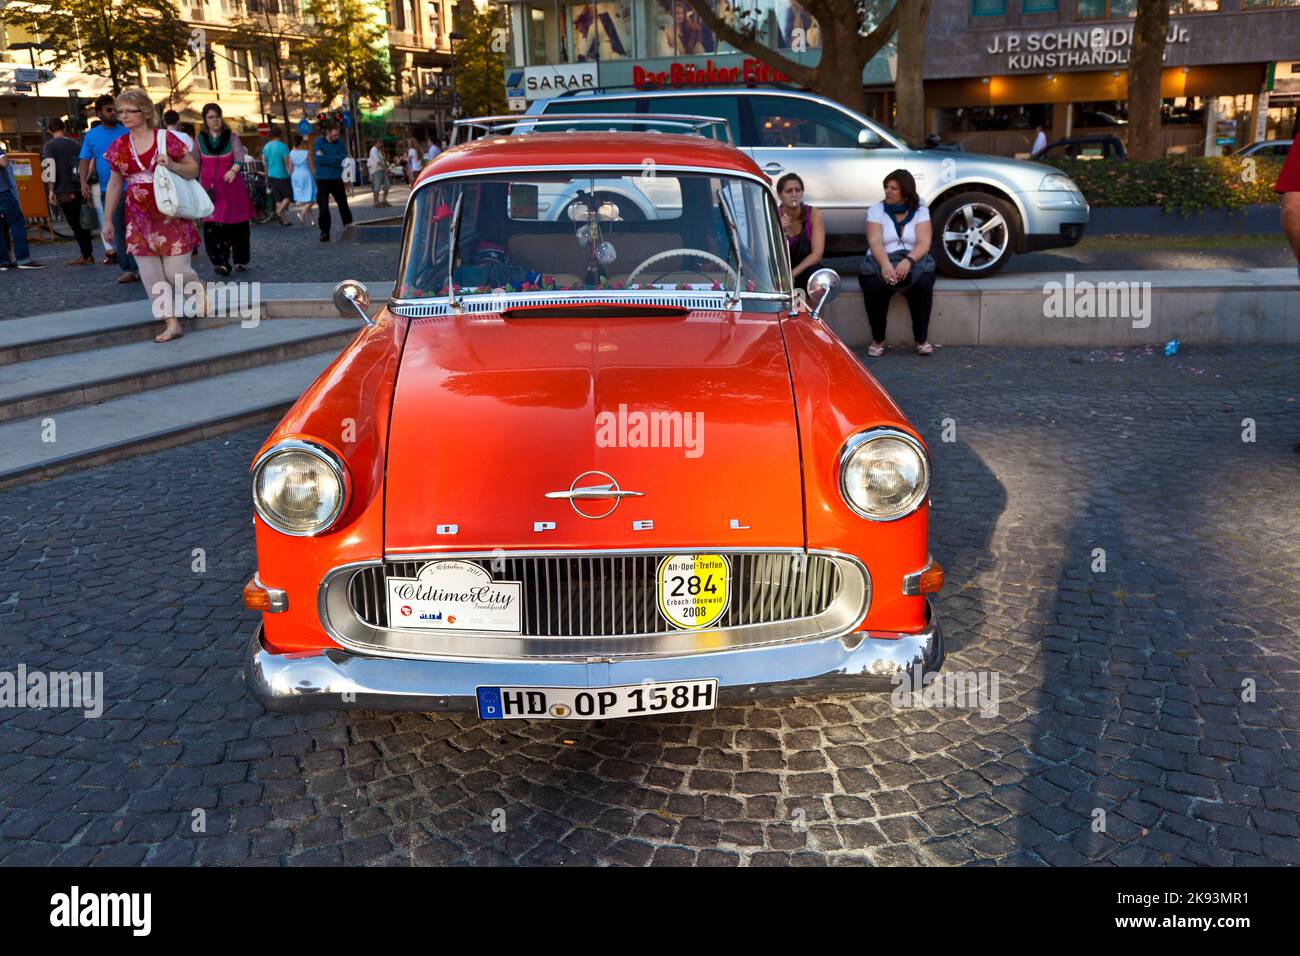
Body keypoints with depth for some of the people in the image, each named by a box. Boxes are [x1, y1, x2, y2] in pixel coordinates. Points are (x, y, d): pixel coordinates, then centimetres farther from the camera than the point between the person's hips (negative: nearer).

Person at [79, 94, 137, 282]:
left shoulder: (127, 132, 3)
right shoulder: (91, 135, 9)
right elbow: (85, 160, 9)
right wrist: (84, 181, -6)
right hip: (107, 191, 2)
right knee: (118, 231, 4)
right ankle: (127, 269, 11)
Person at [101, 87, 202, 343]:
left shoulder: (167, 138, -5)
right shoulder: (118, 146, 6)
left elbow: (194, 170, 1)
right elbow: (114, 184, 13)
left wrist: (172, 165, -19)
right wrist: (108, 220, 12)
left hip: (169, 215, -4)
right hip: (139, 219, 4)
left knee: (176, 271, -6)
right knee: (152, 276, 1)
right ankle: (172, 323, 9)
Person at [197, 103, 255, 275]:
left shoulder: (231, 136, 2)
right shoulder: (200, 139, 7)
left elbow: (240, 156, -14)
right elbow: (196, 165, 11)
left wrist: (233, 170, -34)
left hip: (232, 185, 0)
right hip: (210, 188, 1)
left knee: (238, 225, 4)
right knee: (213, 227, -11)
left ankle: (241, 261, 19)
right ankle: (221, 263, -11)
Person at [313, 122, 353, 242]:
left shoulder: (340, 143, 3)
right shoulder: (319, 143, -1)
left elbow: (343, 159, -8)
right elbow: (318, 159, -15)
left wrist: (325, 159, -10)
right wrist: (336, 158, -16)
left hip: (337, 179, 1)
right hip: (322, 180, -1)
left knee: (343, 204, 4)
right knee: (323, 208, 0)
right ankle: (324, 232, 9)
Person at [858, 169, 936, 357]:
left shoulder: (920, 212, 5)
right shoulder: (876, 211, 3)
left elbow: (924, 243, -8)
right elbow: (875, 242, -11)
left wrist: (908, 261, -29)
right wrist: (885, 265, -32)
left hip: (912, 261, 1)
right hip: (882, 261, 0)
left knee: (924, 283, -32)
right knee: (873, 284, -33)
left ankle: (921, 339, -16)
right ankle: (878, 339, -16)